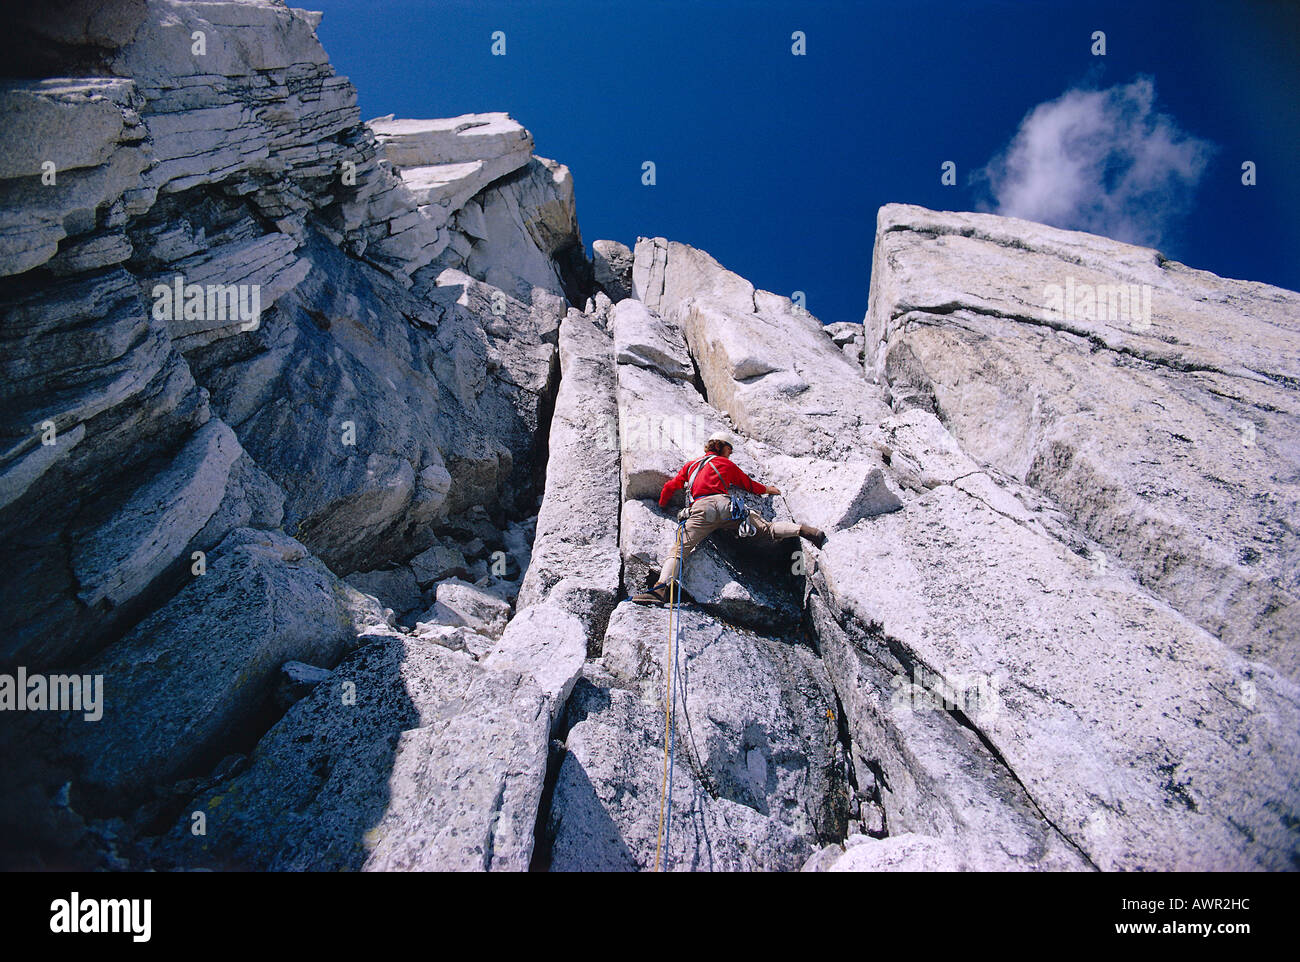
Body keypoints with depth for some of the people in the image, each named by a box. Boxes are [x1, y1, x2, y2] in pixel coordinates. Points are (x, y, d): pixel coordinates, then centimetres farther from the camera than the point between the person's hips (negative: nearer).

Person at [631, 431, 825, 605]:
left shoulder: (690, 465, 32)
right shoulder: (726, 464, 28)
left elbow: (670, 487, 33)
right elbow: (749, 484, 39)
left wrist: (662, 505, 52)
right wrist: (767, 489, 57)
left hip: (701, 508, 0)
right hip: (724, 504, 0)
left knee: (679, 548, -10)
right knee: (766, 528, 6)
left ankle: (662, 588, -29)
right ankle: (802, 530, -11)